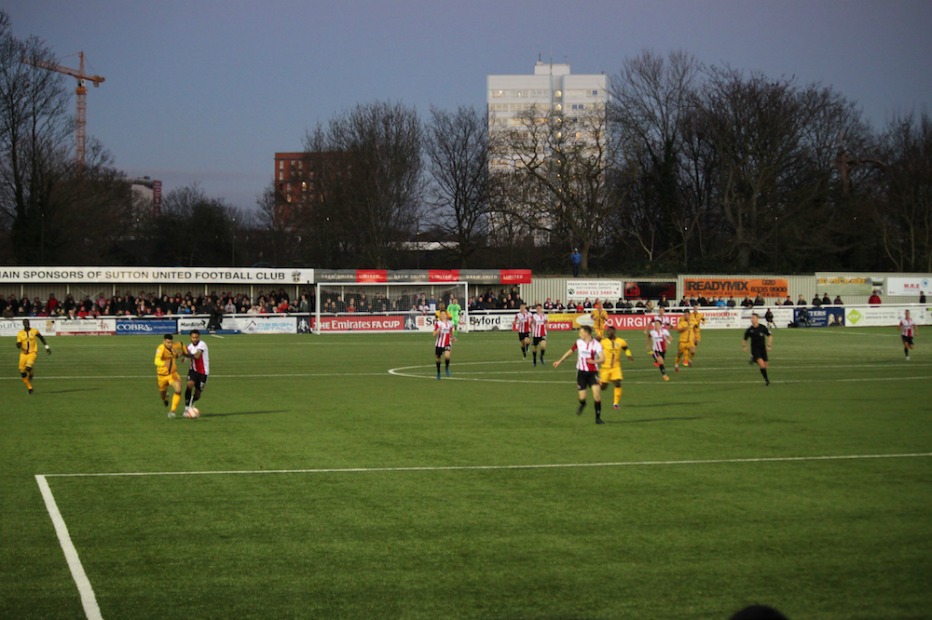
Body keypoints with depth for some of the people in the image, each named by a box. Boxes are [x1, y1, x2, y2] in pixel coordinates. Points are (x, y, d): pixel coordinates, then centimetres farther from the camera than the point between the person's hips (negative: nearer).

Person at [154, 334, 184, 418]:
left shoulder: (176, 346, -11)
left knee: (178, 390, -23)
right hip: (162, 375, -2)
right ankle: (165, 398, 58)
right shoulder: (161, 348, -28)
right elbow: (157, 361, -47)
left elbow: (181, 345, 17)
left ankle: (172, 411, -14)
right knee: (162, 393, 18)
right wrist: (164, 363, -67)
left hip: (173, 373, 2)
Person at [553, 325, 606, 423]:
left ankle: (598, 418, -7)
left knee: (597, 392, -19)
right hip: (581, 372, 3)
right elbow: (570, 351, 20)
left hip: (593, 372, -3)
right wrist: (560, 361, 28)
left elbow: (602, 359, -19)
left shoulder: (596, 344, -11)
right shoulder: (579, 342, 3)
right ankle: (582, 404, 36)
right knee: (582, 397, -4)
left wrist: (594, 361, -39)